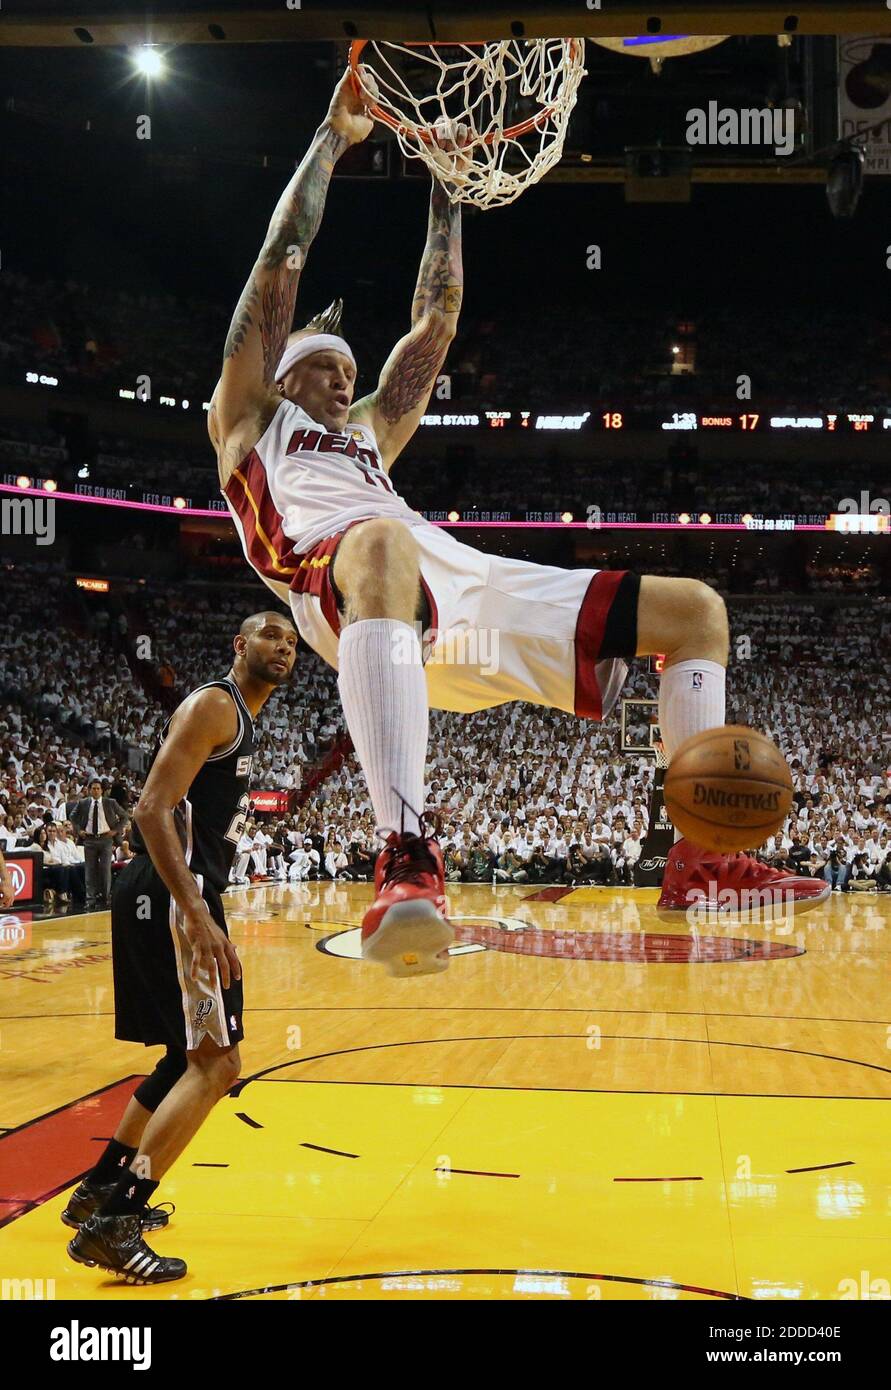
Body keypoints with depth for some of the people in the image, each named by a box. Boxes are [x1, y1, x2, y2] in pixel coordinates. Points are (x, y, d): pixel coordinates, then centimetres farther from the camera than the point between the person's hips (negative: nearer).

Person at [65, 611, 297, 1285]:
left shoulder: (243, 720, 21)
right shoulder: (214, 705, -10)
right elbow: (152, 810, -21)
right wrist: (195, 915, -29)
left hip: (181, 900, 11)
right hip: (170, 900, -11)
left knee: (191, 1057, 19)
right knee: (215, 1064, -13)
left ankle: (100, 1189, 30)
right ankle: (112, 1224, -11)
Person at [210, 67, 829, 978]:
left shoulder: (369, 430, 41)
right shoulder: (248, 418, 26)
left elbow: (436, 318, 39)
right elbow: (285, 259, 21)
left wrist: (444, 187, 41)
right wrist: (333, 135, 27)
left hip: (464, 590, 7)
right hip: (341, 586, -7)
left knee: (695, 610, 6)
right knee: (382, 545, -47)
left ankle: (702, 859, 1)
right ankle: (406, 858, -56)